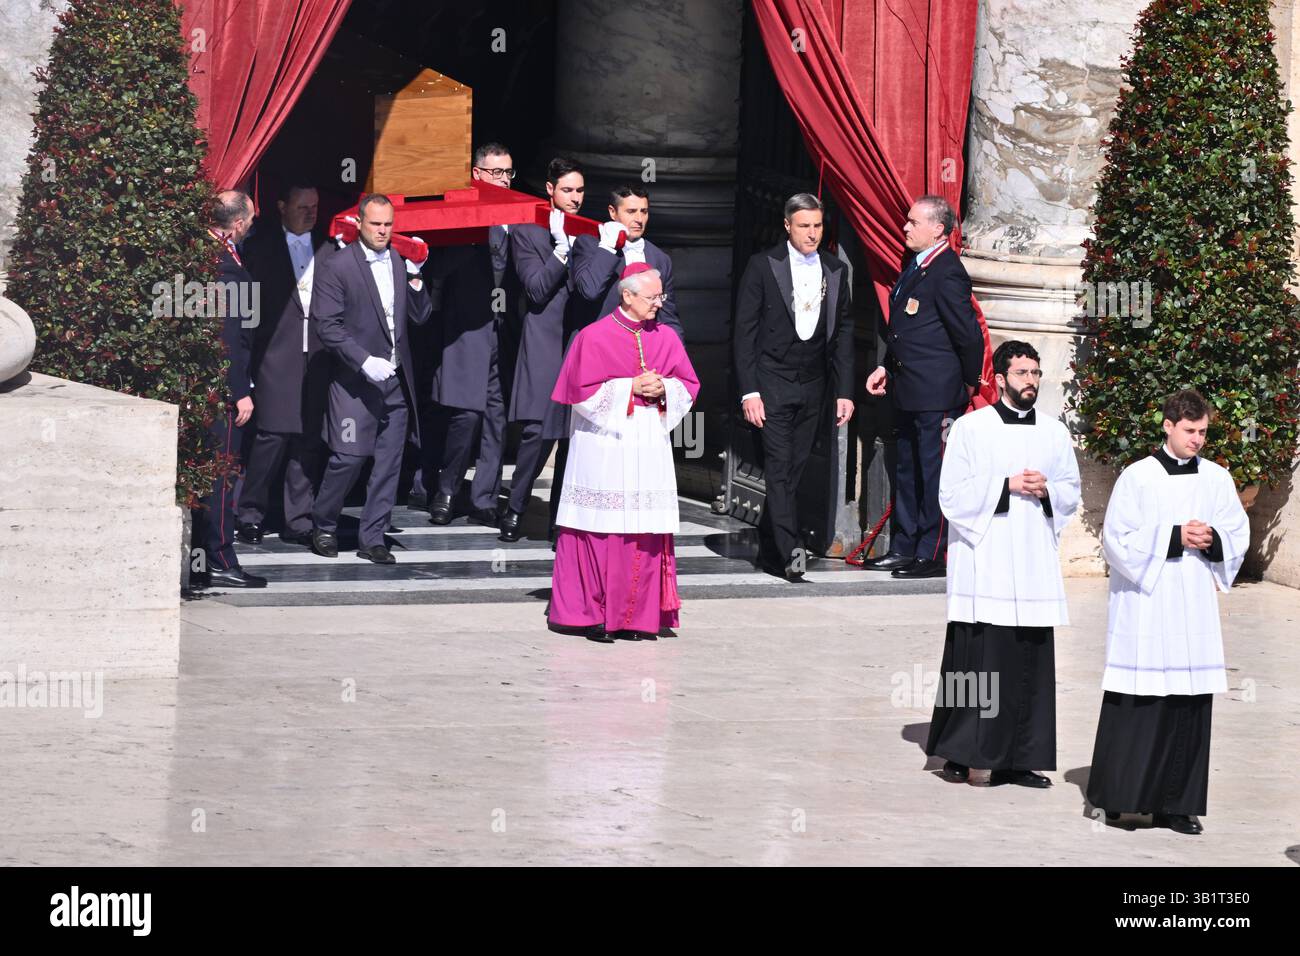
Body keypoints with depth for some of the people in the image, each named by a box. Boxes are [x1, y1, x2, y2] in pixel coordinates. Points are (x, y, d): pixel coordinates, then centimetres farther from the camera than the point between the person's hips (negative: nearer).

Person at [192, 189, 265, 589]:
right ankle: (219, 561, -3)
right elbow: (229, 334, -20)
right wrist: (241, 392, -18)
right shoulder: (224, 263, -19)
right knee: (221, 474, -6)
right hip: (225, 385, -10)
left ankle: (203, 557, 18)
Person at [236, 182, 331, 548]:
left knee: (309, 441, 3)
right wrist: (246, 361, -6)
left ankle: (299, 521, 9)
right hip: (276, 357, -3)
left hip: (317, 357, 3)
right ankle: (250, 514, 5)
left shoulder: (328, 248, 13)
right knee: (272, 437, -8)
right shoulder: (260, 248, 5)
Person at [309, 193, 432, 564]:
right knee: (348, 458, -6)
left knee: (388, 463, 5)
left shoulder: (401, 262, 11)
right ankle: (323, 526, 14)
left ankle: (372, 538, 12)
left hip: (395, 381, 5)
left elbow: (420, 317, 12)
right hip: (355, 381, -5)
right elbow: (327, 325, -10)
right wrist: (365, 362, -18)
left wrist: (414, 277, -4)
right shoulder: (335, 267, -6)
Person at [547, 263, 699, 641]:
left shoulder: (665, 338, 10)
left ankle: (637, 614, 7)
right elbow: (582, 390, -9)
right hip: (605, 447, -5)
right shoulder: (595, 337, -5)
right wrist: (631, 388, -13)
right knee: (601, 529, -6)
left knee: (646, 533, 2)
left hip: (650, 448, 5)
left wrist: (663, 389, -7)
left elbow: (689, 386, 13)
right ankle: (591, 613, 1)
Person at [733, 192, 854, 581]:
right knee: (779, 468, -13)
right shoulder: (763, 266, -3)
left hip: (813, 388, 4)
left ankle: (769, 551, 19)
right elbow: (744, 331, -4)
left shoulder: (835, 271, 9)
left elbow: (843, 334, 13)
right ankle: (789, 552, -21)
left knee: (793, 472, 8)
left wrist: (844, 391, 6)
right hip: (772, 384, -4)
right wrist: (749, 391, -11)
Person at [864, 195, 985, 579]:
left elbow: (970, 335, -15)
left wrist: (968, 385, -5)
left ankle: (932, 556, 2)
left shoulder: (947, 274, -18)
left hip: (937, 395, -10)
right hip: (909, 391, 10)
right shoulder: (914, 266, 12)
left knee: (934, 474, -3)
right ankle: (904, 549, 23)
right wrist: (886, 367, 13)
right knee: (907, 472, 15)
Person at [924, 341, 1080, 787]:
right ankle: (959, 754, 4)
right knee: (977, 659, -7)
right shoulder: (970, 428, -1)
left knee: (1031, 662, 2)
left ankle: (1014, 759, 7)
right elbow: (952, 494, -5)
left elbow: (1072, 495, 16)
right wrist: (1006, 486, -13)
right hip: (983, 563, -4)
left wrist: (1047, 490, -5)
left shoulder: (1054, 433, 12)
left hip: (1034, 564, 4)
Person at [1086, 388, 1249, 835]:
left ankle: (1176, 804, 8)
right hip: (1144, 607, -4)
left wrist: (1212, 540, -8)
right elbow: (1117, 540, -7)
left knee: (1190, 706, 2)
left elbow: (1238, 534, 13)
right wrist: (1174, 538, -14)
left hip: (1194, 607, 4)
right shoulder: (1137, 477, -4)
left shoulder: (1216, 479, 7)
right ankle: (1113, 797, 5)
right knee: (1136, 707, -4)